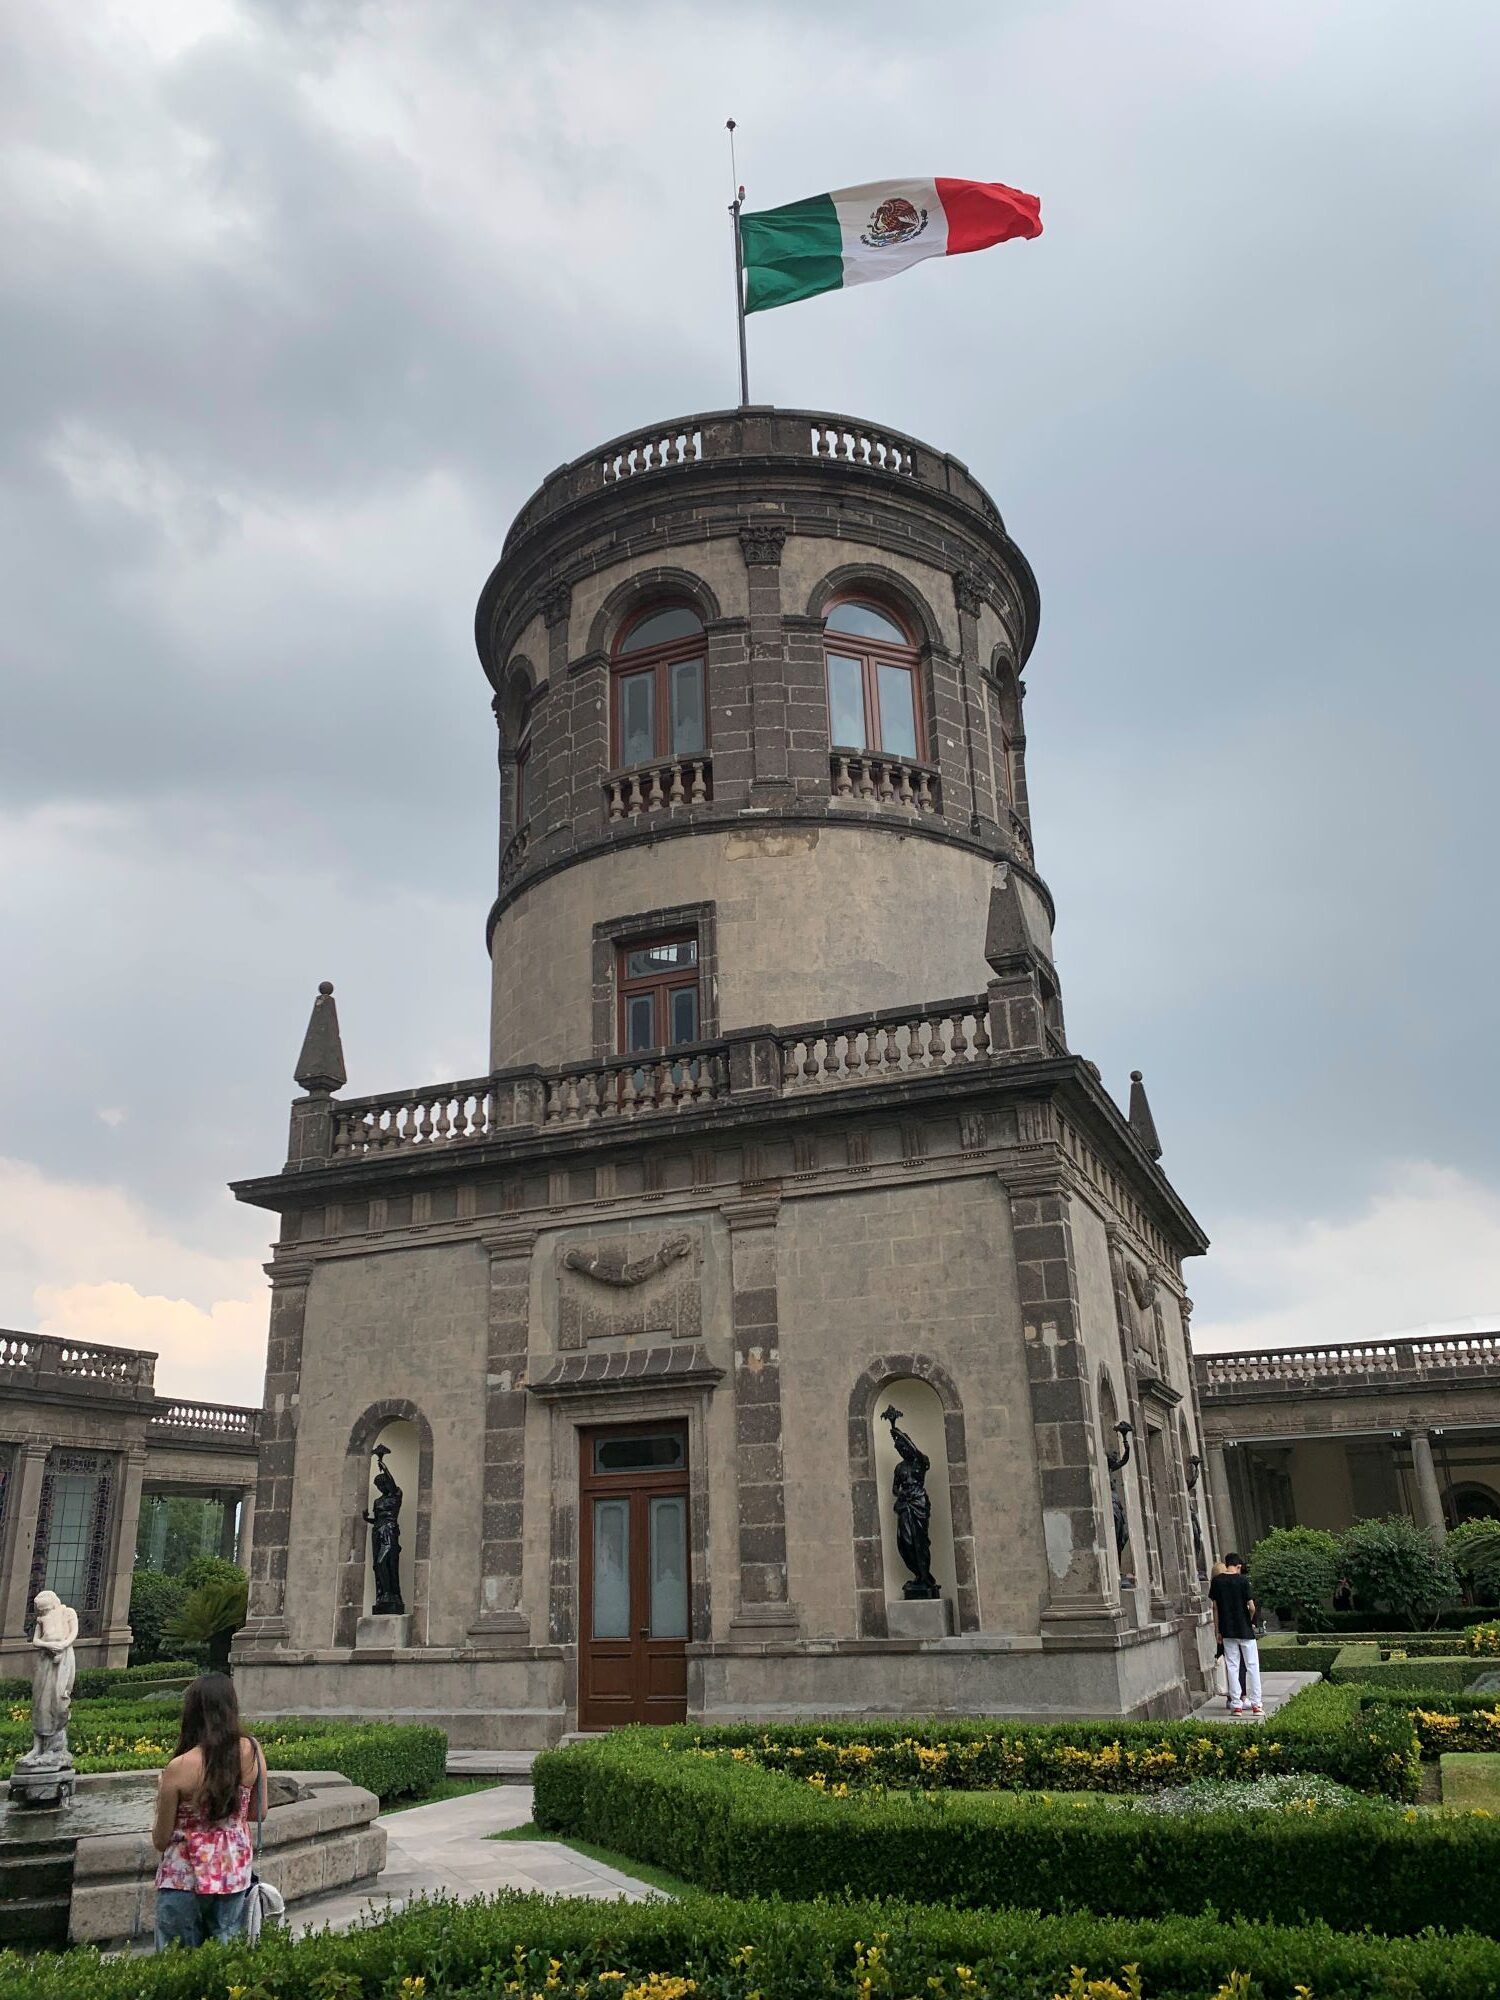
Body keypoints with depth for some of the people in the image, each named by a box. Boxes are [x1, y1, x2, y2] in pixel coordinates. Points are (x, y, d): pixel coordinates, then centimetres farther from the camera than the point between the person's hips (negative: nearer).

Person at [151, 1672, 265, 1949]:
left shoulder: (179, 1768, -19)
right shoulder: (252, 1751, -9)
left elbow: (160, 1840, -8)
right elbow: (260, 1811, 3)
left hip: (186, 1876, -3)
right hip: (235, 1871, 3)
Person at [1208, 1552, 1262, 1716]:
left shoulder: (1216, 1581, -1)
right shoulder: (1243, 1580, -10)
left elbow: (1215, 1607, 1)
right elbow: (1251, 1607, -12)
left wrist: (1217, 1630, 8)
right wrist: (1251, 1622, 8)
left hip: (1227, 1630, 3)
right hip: (1245, 1629, -3)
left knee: (1232, 1666, 8)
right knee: (1252, 1666, 8)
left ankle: (1236, 1705, 7)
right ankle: (1256, 1704, 9)